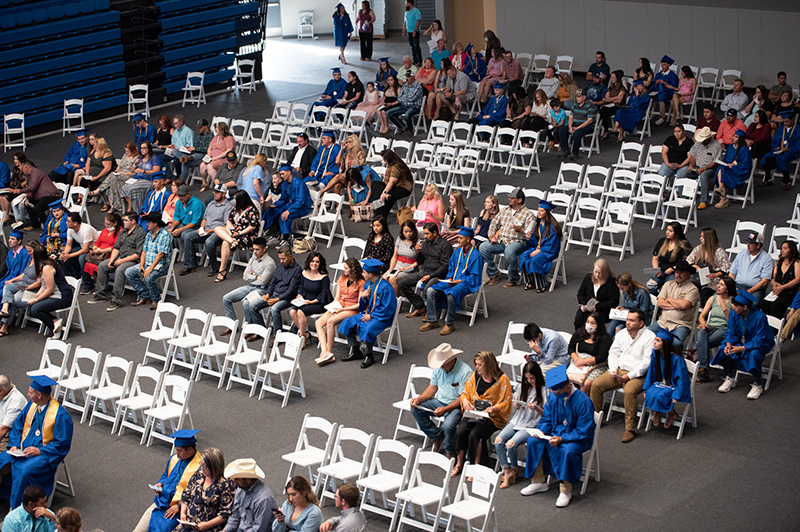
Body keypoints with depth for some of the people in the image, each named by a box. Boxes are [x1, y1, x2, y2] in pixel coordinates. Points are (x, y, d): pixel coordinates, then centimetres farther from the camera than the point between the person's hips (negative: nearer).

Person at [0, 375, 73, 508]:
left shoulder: (61, 415, -19)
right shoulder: (32, 404, 3)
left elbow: (62, 444, -16)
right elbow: (18, 424, 12)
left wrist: (40, 451, -22)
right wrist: (14, 445, -3)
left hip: (45, 453, -7)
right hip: (24, 449, 7)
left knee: (25, 470, -32)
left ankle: (15, 510, -18)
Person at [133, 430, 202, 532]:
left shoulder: (200, 467, -16)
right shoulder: (174, 459, 8)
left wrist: (179, 506, -20)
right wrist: (160, 484, 6)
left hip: (179, 508, -7)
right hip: (162, 502, 7)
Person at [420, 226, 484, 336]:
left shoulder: (476, 255, -9)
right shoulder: (458, 252, 12)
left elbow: (474, 277, -11)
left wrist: (459, 281, -18)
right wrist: (450, 278, -1)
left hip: (467, 284, -7)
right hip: (453, 281, 7)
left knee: (451, 294, -38)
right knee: (430, 291, -13)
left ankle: (449, 324, -22)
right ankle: (432, 321, -6)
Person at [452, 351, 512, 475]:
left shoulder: (502, 379, -5)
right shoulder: (475, 376, 12)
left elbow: (505, 403, -4)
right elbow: (465, 393, 21)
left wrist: (494, 408, -20)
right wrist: (464, 400, -1)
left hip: (492, 417, -5)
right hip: (472, 413, 5)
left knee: (474, 435, -30)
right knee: (460, 431, -23)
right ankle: (459, 464, -10)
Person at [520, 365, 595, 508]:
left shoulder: (583, 402, -24)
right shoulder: (553, 397, -5)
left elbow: (583, 432, -23)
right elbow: (546, 418, 8)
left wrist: (561, 439, -32)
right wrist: (541, 431, -14)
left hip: (580, 438, -6)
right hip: (556, 432, 6)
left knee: (567, 450, -37)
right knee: (533, 441, -13)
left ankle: (565, 491, -21)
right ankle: (538, 482, 0)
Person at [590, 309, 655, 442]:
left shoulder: (649, 337, -10)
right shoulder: (621, 334, 10)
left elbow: (647, 363, -15)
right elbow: (613, 353, 15)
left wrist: (629, 376, -19)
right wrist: (613, 370, -3)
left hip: (637, 375, -6)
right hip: (618, 370, 6)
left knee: (629, 391, -35)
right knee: (596, 384, -12)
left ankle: (630, 429, -24)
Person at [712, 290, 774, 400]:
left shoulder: (760, 317, -28)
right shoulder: (733, 314, -11)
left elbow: (760, 341, -27)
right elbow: (731, 333, -1)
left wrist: (741, 349, -33)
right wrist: (729, 344, -24)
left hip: (761, 344, -5)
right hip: (741, 341, 5)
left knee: (753, 354, -37)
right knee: (724, 350, -21)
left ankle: (757, 385, -19)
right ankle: (730, 379, -1)